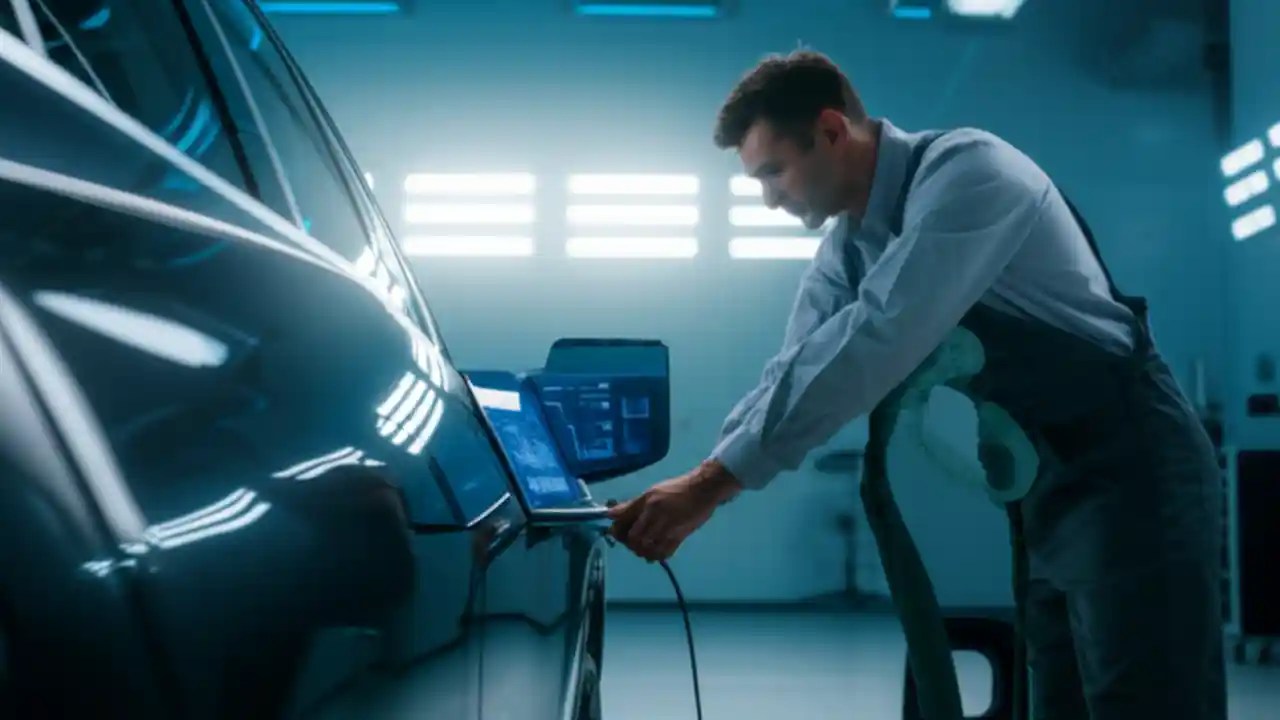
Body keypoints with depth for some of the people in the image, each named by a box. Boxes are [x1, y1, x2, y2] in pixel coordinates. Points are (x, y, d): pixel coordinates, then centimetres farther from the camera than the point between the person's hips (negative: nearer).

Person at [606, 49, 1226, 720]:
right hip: (1041, 489, 9)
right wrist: (686, 491, -6)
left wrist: (715, 481, -28)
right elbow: (791, 375, 6)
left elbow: (874, 341, -28)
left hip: (1128, 469, -9)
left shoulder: (966, 170, -19)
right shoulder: (844, 250, 8)